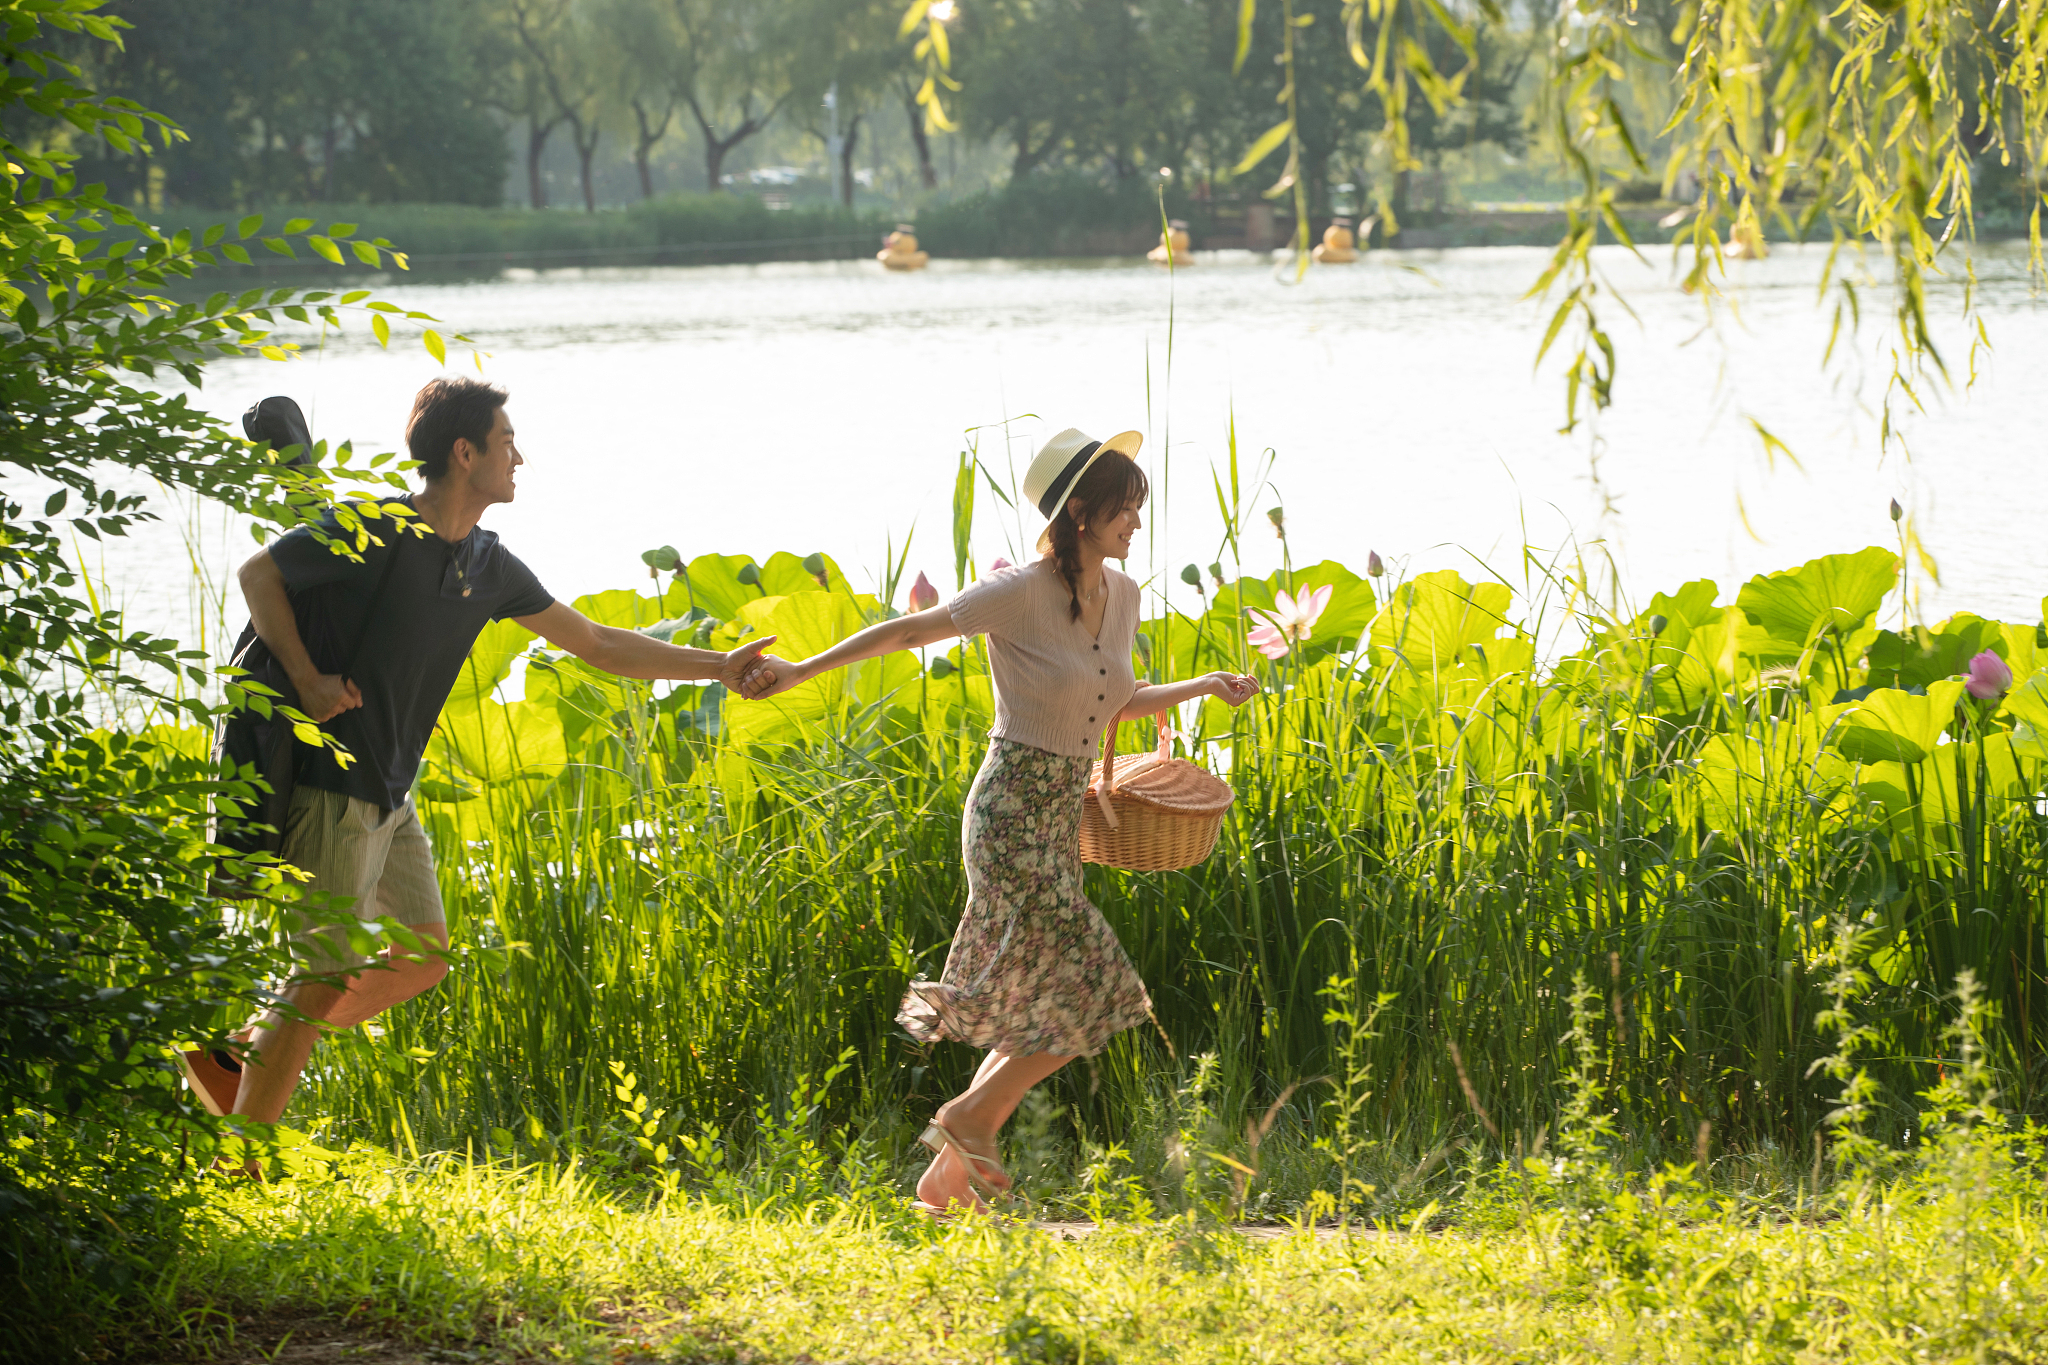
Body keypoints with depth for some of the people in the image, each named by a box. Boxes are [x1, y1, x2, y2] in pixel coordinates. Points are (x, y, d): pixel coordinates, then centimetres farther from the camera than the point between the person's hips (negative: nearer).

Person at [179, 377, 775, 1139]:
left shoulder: (488, 568, 6)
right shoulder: (371, 534, -17)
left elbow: (595, 644, 13)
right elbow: (257, 574, -8)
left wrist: (717, 668, 9)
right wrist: (306, 680, -16)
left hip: (390, 794, 9)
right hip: (332, 784, -9)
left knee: (423, 955, 10)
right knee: (330, 973, -7)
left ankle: (243, 1048, 19)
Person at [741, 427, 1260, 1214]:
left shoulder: (1122, 596, 9)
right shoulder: (1022, 594, -14)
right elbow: (908, 632, -13)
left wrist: (1205, 687, 14)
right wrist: (800, 671, -18)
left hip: (1060, 822, 8)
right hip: (1011, 816, -8)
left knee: (1043, 1012, 8)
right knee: (1087, 993, -11)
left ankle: (947, 1178, 16)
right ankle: (969, 1119, 5)